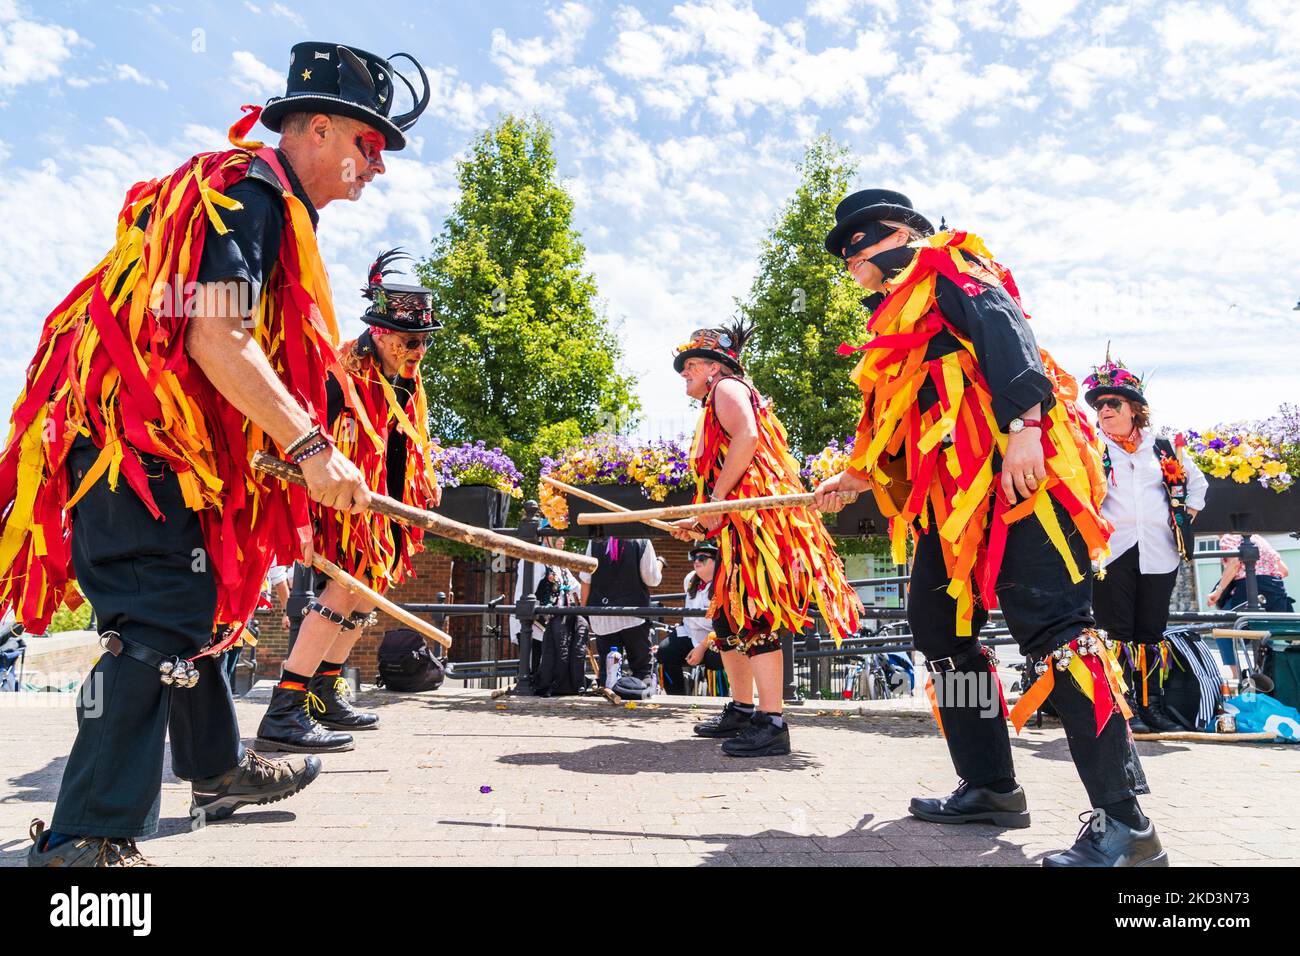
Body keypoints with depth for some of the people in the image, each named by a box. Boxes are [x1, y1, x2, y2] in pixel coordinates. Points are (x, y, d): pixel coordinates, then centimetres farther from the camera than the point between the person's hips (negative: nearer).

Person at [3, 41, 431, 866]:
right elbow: (214, 338, -24)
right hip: (135, 438, -11)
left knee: (196, 603, 18)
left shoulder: (259, 201, 22)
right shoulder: (249, 189, -11)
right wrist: (311, 447, -25)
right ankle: (88, 841, -10)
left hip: (165, 447, 11)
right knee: (160, 623, -14)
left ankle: (219, 769, 34)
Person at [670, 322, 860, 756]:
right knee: (727, 618, 14)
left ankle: (772, 723, -15)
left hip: (756, 520, -11)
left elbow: (746, 438, -20)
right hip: (740, 525, 11)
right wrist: (699, 521, 28)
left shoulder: (727, 387, 0)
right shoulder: (717, 404, 29)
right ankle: (741, 711, 24)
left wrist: (715, 501, -18)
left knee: (752, 615, -15)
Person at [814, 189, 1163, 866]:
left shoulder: (946, 268, 5)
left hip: (1011, 473, -10)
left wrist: (1023, 424, -27)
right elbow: (902, 428, 30)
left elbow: (1005, 333, -14)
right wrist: (854, 480, 25)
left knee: (1050, 626, -15)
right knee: (938, 628, 9)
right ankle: (989, 787, 20)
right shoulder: (895, 317, 30)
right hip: (950, 494, 10)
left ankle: (1125, 823, -10)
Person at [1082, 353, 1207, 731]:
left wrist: (1186, 520, 15)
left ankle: (1152, 707, 16)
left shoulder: (1166, 448, 12)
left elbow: (1197, 482, 26)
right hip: (1110, 553, -2)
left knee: (1152, 634, 7)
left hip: (1159, 554, 3)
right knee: (1116, 633, -3)